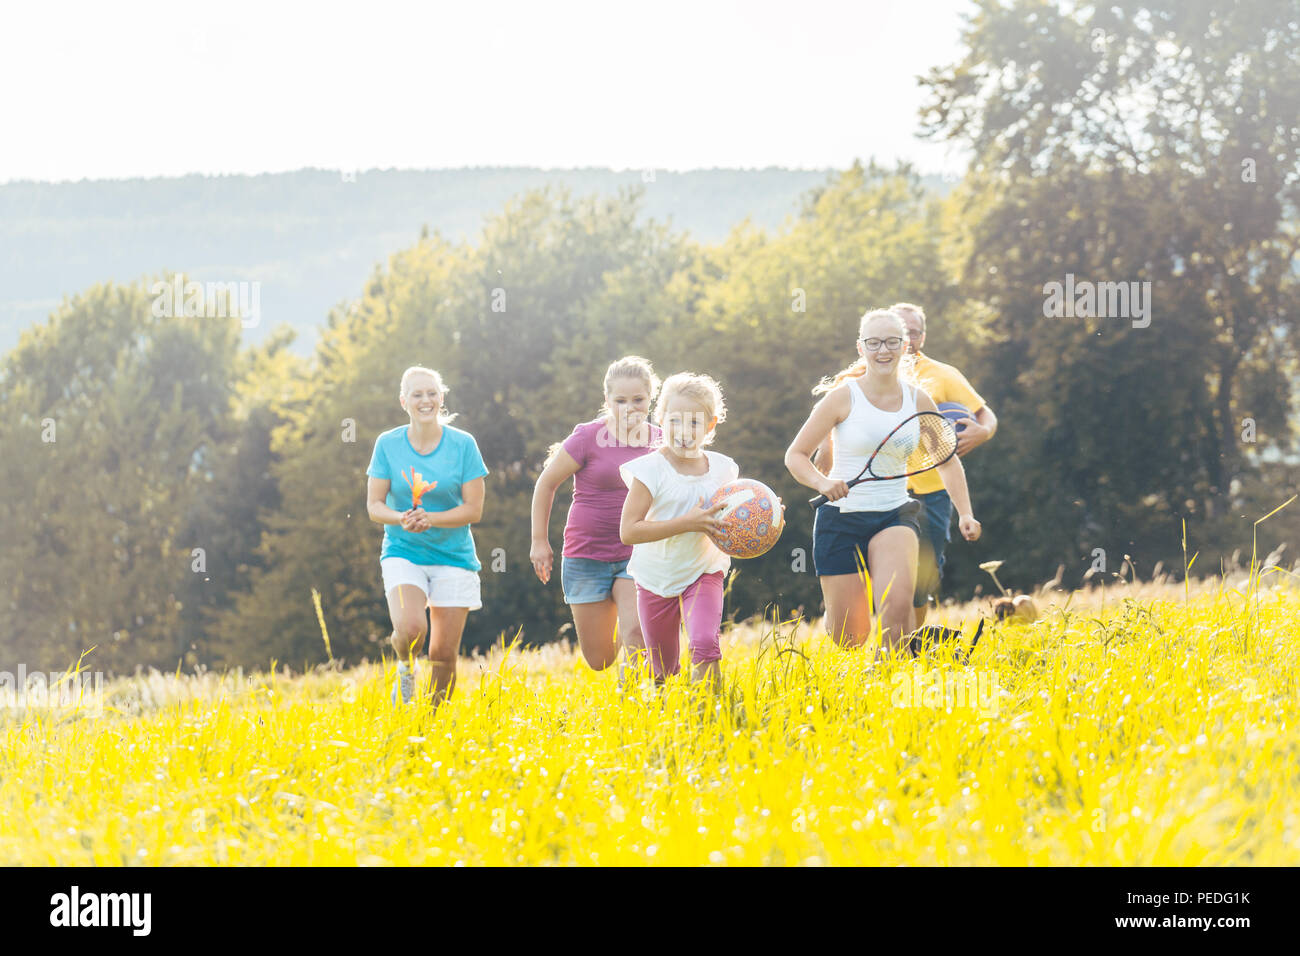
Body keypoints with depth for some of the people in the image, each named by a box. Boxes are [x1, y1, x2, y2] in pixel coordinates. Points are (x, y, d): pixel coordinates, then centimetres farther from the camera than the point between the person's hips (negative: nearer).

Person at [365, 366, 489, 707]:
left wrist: (431, 519, -21)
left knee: (444, 653, -1)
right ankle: (405, 669, 7)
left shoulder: (463, 444, -3)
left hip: (453, 556, 0)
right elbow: (374, 506, 0)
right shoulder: (388, 444, 0)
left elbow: (473, 509, -5)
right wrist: (402, 519, -21)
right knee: (410, 628, -26)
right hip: (403, 553, 0)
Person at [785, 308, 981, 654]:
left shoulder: (918, 401, 3)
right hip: (841, 518, -2)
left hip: (894, 514, 2)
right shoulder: (843, 397, -6)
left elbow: (947, 462, 14)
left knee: (898, 605, -28)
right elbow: (795, 455, -4)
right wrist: (822, 483, -23)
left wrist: (965, 513, 1)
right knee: (849, 638, -1)